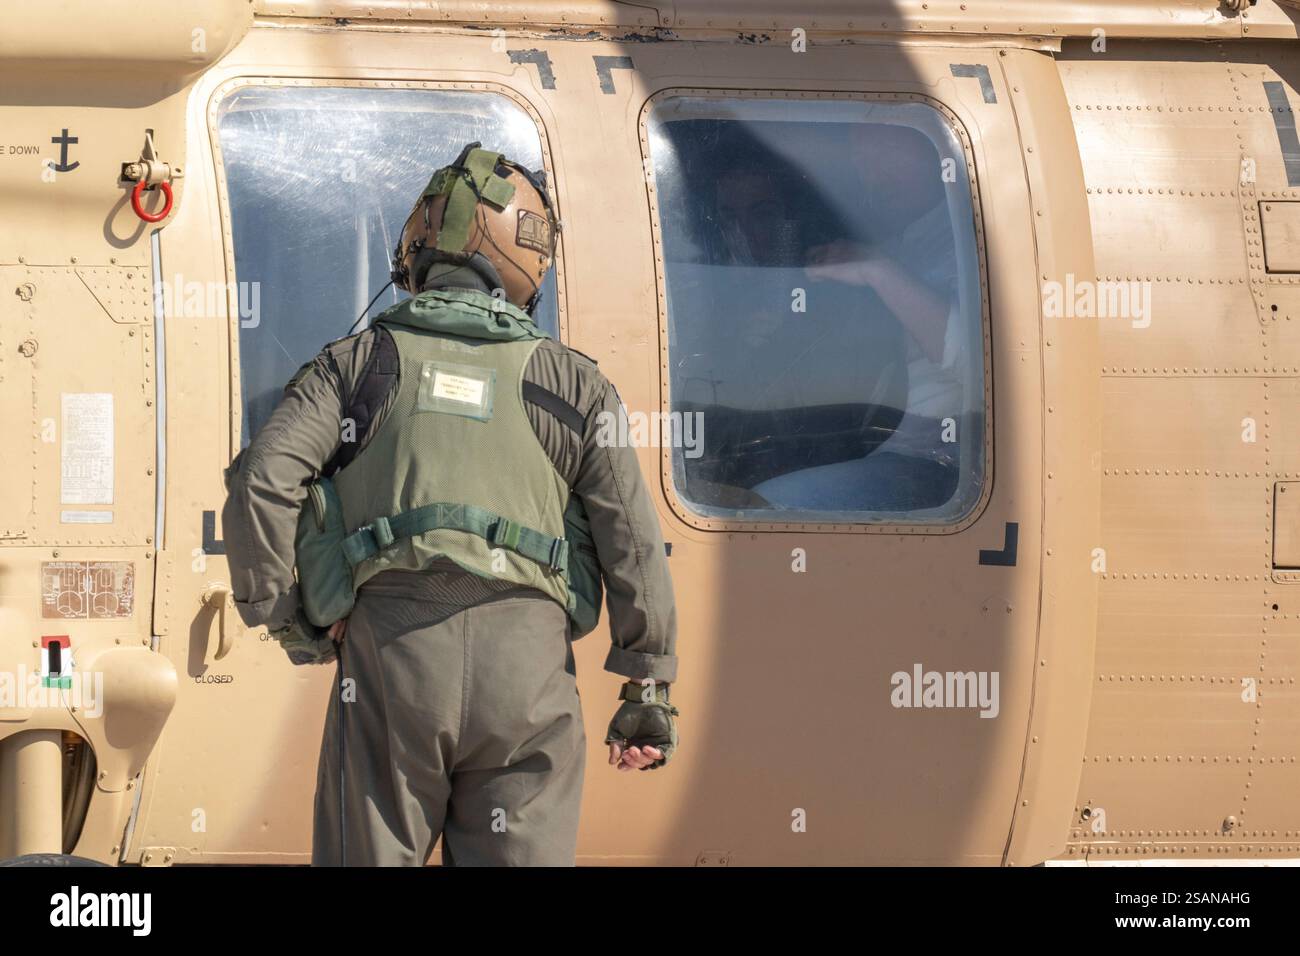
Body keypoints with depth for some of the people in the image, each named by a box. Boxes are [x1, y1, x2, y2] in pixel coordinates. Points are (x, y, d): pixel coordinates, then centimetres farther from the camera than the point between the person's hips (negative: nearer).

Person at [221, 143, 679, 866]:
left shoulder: (359, 362, 13)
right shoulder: (573, 383, 14)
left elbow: (263, 484, -1)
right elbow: (635, 543, 7)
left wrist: (282, 615, 10)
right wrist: (651, 687, 11)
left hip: (391, 650, 0)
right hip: (527, 665, 1)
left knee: (370, 857, 5)